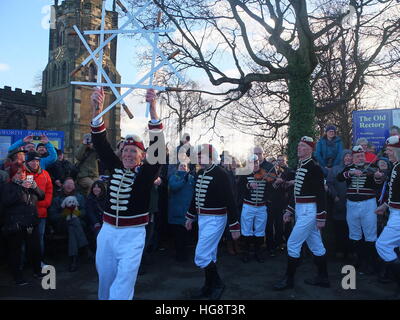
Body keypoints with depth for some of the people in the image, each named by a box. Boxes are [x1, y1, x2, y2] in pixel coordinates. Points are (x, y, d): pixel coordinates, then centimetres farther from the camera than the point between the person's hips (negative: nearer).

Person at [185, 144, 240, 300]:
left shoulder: (220, 174, -17)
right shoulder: (200, 173, 7)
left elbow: (230, 200, -19)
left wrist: (235, 227, -20)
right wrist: (190, 217, 21)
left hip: (215, 219, -8)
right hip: (202, 218, 8)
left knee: (201, 256, -8)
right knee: (210, 255, 18)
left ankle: (217, 284, 14)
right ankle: (209, 287, 32)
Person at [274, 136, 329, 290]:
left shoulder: (314, 167, -14)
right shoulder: (299, 166, 13)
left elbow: (321, 194, -17)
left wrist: (321, 217, -18)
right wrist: (289, 210, 17)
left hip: (309, 211, -9)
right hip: (300, 210, 9)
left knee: (293, 243, -4)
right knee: (316, 245, 16)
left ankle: (289, 279, 9)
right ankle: (323, 278, 28)